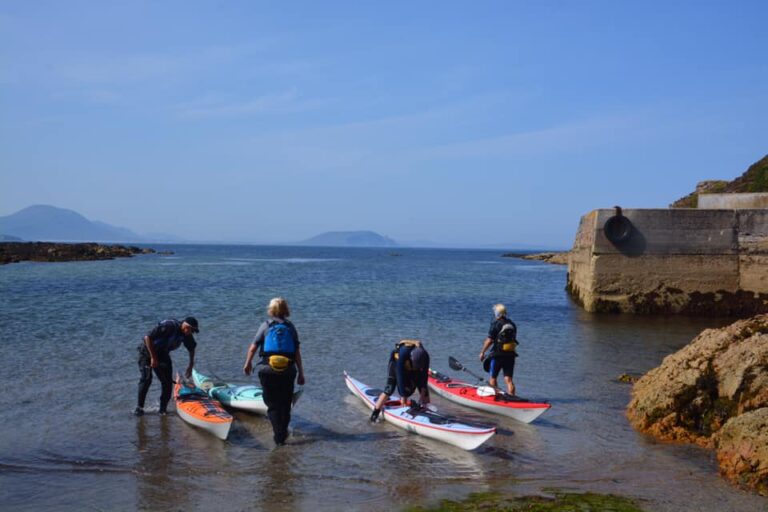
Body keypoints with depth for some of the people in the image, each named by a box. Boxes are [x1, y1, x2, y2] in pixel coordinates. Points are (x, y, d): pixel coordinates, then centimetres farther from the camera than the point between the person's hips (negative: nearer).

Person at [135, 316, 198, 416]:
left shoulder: (186, 335, -8)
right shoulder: (168, 326, -32)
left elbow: (191, 348, 12)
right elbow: (147, 337, -31)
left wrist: (191, 366, 14)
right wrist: (153, 357, -27)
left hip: (162, 354, 6)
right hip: (147, 352, -6)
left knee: (167, 381, -4)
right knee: (146, 379, -17)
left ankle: (163, 408, 6)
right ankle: (139, 407, -6)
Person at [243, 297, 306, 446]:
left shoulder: (266, 325, 2)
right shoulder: (291, 327, 5)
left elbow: (253, 347, 5)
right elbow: (297, 353, 1)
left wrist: (248, 364, 21)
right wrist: (301, 373, 6)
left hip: (267, 370, -1)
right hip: (288, 371, 1)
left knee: (273, 405, 6)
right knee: (285, 404, 16)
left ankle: (279, 436, -5)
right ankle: (283, 433, 23)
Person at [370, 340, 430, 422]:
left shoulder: (425, 356, -31)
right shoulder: (403, 353, -42)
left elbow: (424, 375, -21)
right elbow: (400, 375, -39)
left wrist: (423, 394, -21)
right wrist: (403, 396, -36)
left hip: (412, 369, 4)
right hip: (396, 364, -4)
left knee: (424, 388, -6)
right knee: (390, 389, -17)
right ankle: (375, 413, -14)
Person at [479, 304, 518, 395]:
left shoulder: (495, 324, -11)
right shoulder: (512, 324, 8)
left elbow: (489, 340, -12)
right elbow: (513, 339, 14)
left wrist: (482, 352, -1)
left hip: (497, 355, -5)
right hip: (511, 355, 5)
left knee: (492, 378, 12)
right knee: (508, 379, 3)